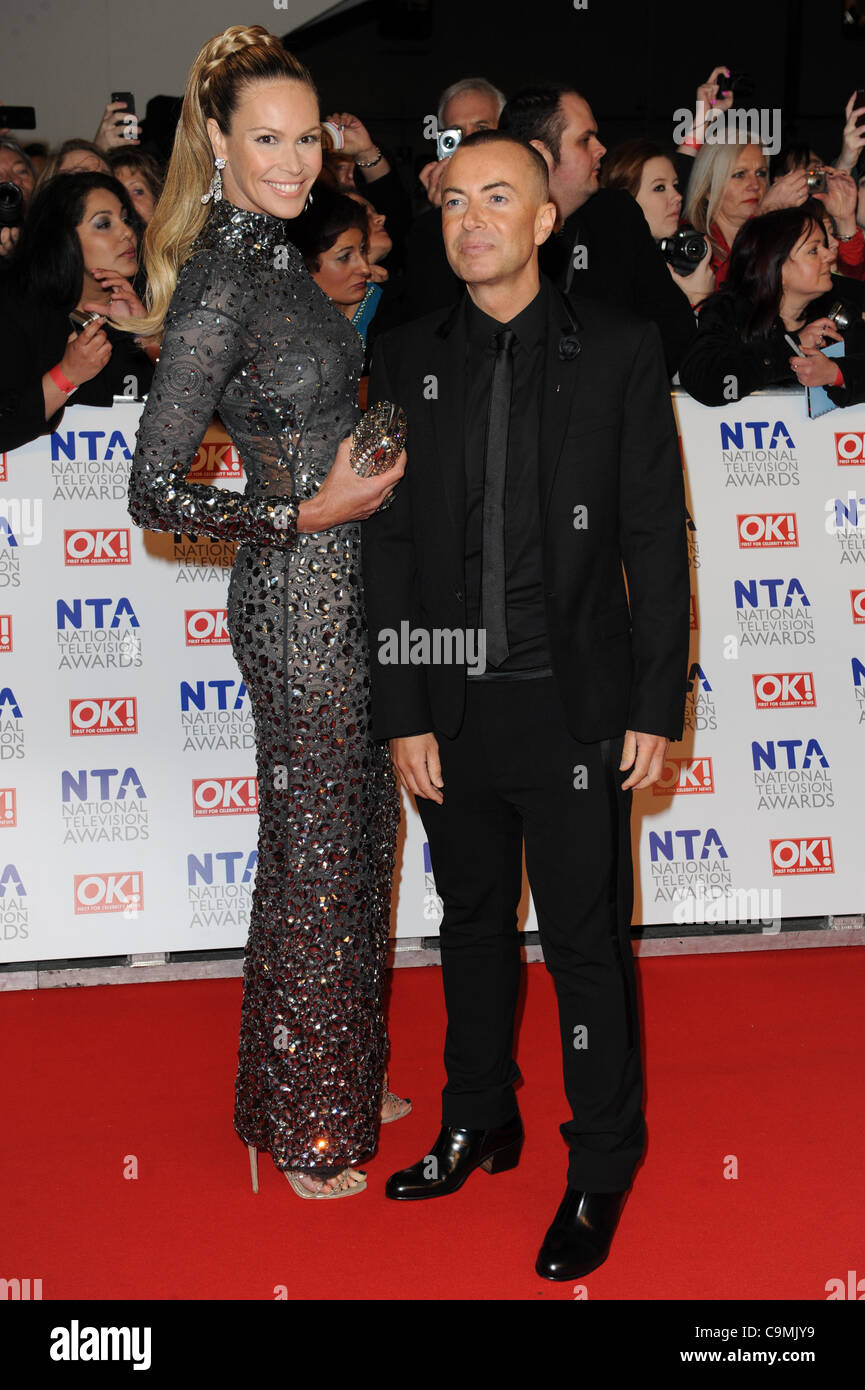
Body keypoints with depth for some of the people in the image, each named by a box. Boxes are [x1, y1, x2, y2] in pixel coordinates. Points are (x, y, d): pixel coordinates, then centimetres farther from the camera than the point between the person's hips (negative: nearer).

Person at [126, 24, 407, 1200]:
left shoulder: (272, 254, 9)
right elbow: (153, 491, -21)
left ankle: (348, 1079, 37)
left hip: (339, 592, 9)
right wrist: (306, 513, -20)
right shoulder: (220, 285, -19)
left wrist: (365, 466, 7)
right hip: (298, 604, -9)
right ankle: (308, 1135, 22)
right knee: (314, 863, 4)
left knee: (357, 844, 19)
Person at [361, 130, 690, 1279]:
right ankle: (479, 1125, 37)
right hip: (454, 709, 3)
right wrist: (403, 714, 0)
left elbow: (656, 538, -3)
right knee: (473, 923, 18)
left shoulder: (619, 350, -2)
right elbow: (390, 546, 4)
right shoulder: (407, 361, 5)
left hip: (573, 709, -3)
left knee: (585, 943, 5)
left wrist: (656, 708, -6)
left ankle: (600, 1171, 23)